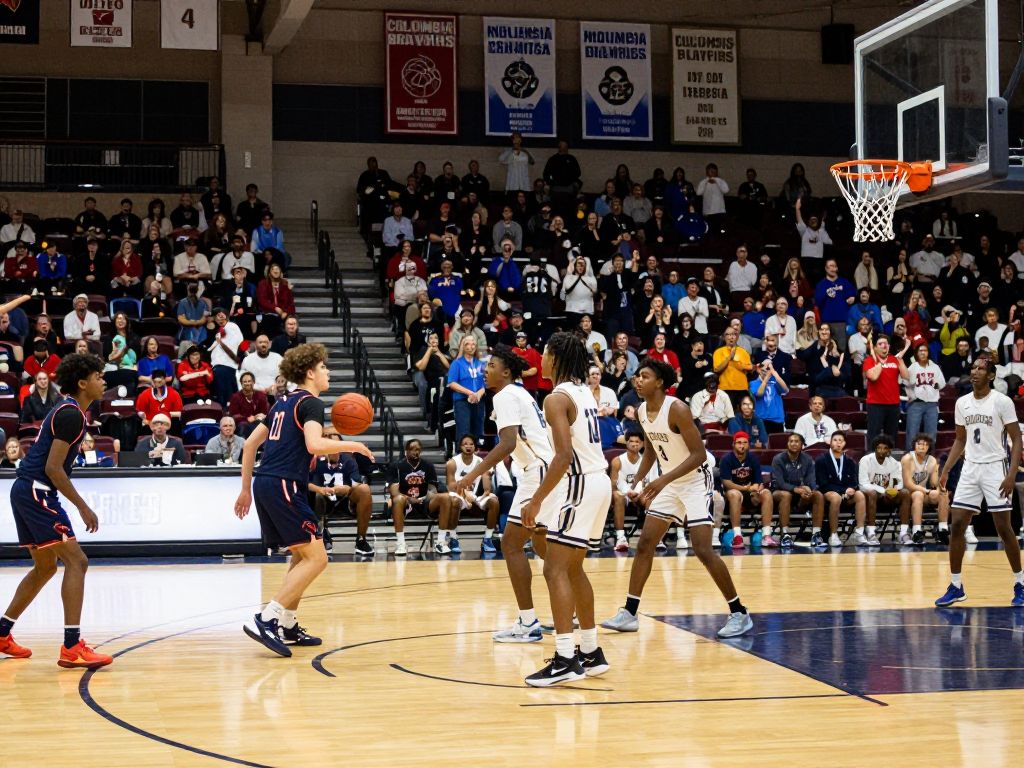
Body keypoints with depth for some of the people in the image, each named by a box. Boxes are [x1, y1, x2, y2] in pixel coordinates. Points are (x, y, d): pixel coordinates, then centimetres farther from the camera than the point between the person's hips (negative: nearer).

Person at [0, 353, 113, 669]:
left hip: (26, 490, 11)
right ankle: (72, 648, -18)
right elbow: (53, 468, -20)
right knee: (76, 561, -13)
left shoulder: (65, 409, 17)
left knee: (45, 566, 20)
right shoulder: (72, 414, -14)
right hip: (36, 492, -11)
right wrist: (83, 507, -17)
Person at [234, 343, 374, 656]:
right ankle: (266, 620, -17)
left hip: (264, 484, 9)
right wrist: (352, 446, -7)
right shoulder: (311, 402, -4)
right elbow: (315, 445, -22)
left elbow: (250, 443, 23)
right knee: (316, 558, -9)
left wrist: (246, 489, 26)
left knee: (302, 556, 19)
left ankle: (287, 625, 18)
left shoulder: (284, 403, 22)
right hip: (283, 486, -9)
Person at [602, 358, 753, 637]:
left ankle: (739, 613, -5)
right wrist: (637, 482, 8)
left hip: (696, 482, -8)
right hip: (668, 484, 8)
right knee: (644, 544, 5)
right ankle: (629, 613, 12)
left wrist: (663, 480, -31)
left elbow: (699, 454, -25)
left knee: (703, 550, -15)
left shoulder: (676, 410, -23)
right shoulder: (642, 411, 1)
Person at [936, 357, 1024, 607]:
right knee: (957, 526, 0)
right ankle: (956, 586, 8)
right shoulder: (962, 403, 7)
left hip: (995, 468, -5)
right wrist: (946, 470, 9)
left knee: (1003, 528, -3)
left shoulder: (1002, 401, -9)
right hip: (970, 469, 5)